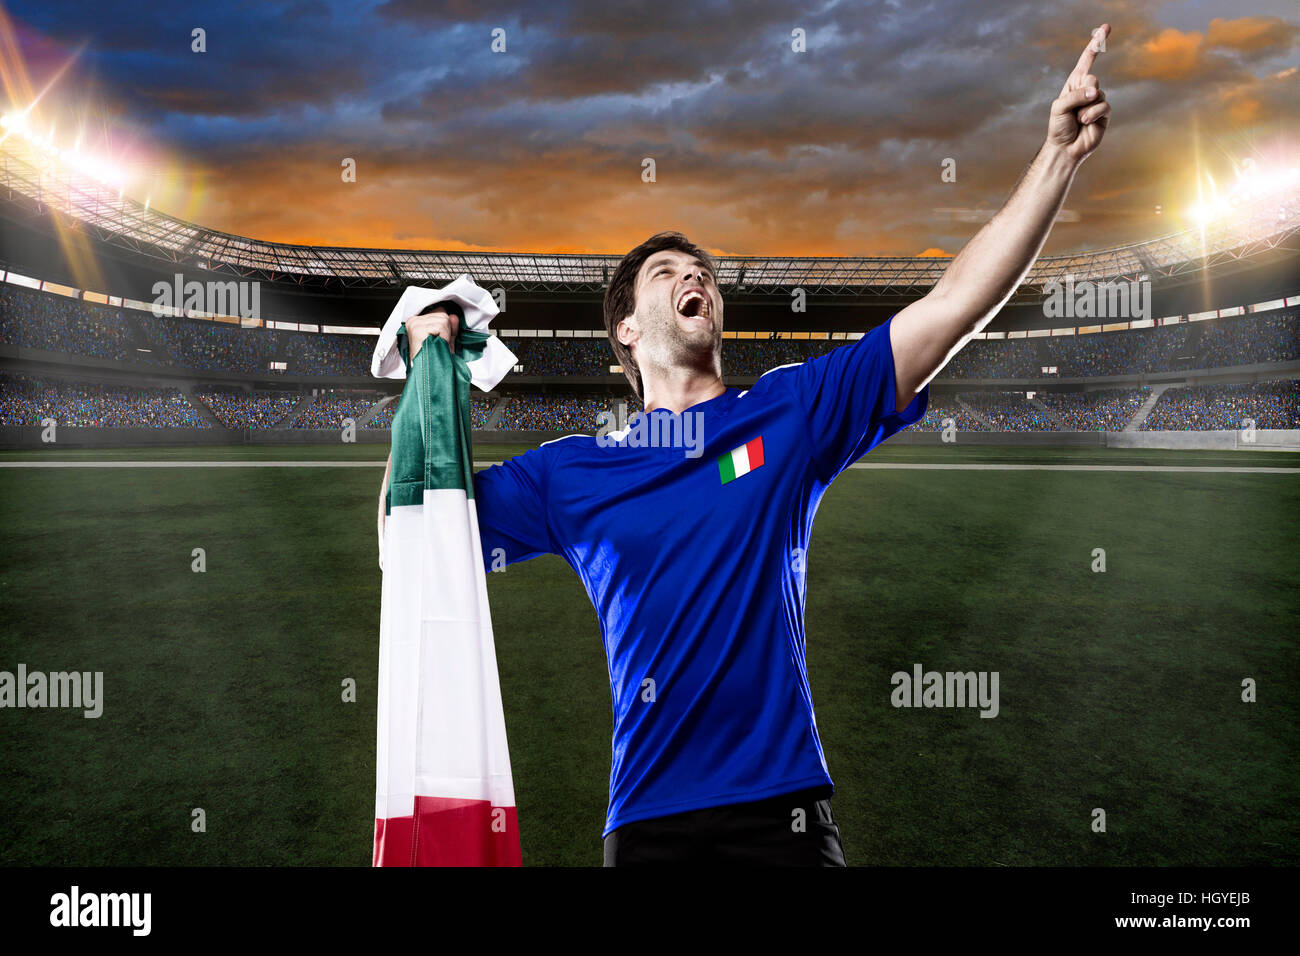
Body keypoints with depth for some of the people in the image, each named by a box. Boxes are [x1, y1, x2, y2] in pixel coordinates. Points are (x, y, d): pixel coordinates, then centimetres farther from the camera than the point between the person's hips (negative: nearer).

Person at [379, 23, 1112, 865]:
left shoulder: (791, 412, 4)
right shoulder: (569, 472, 6)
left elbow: (955, 304, -1)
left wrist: (1061, 153, -6)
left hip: (782, 803, 0)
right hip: (649, 817, 1)